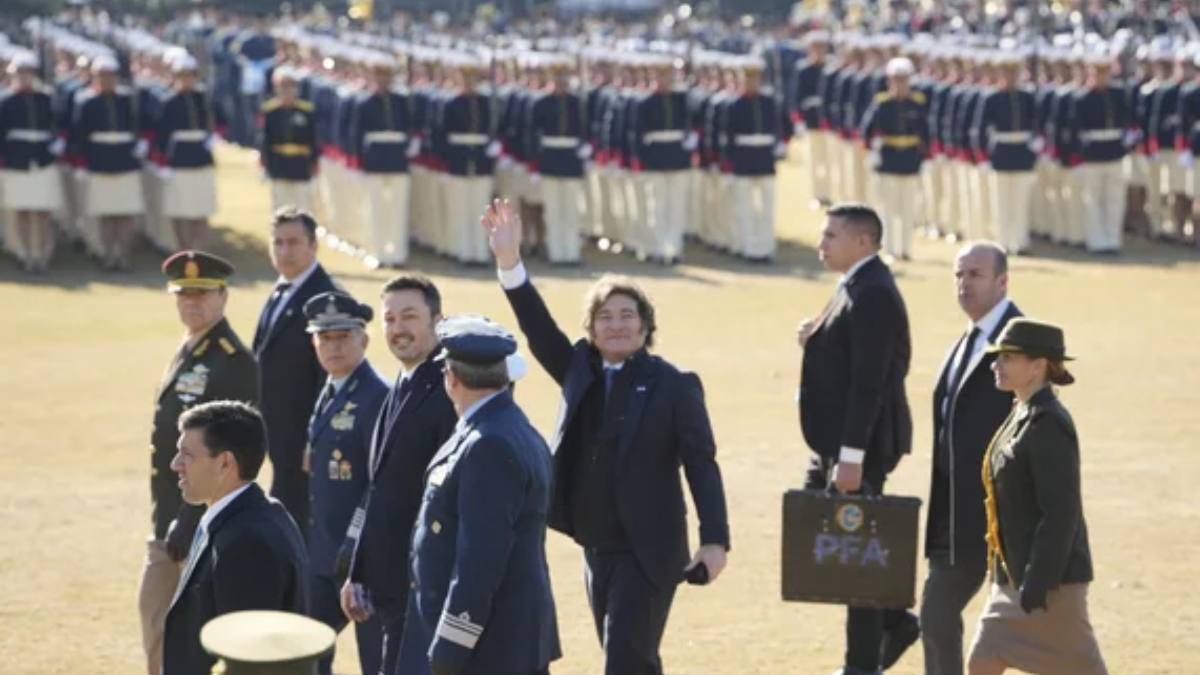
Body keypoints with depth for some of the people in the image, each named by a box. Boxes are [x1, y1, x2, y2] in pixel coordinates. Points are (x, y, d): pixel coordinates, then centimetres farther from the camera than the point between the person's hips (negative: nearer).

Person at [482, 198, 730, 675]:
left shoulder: (674, 385, -7)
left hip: (647, 551, -6)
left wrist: (715, 539, -21)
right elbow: (539, 329, -4)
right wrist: (509, 261, -17)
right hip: (596, 548, 6)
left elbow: (701, 464, -11)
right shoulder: (581, 370, 7)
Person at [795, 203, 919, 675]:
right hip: (838, 442, 11)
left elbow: (869, 382, -24)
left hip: (861, 445, -11)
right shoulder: (855, 287, 14)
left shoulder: (873, 295, -19)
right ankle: (893, 620, 23)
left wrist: (851, 457, -26)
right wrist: (817, 338, 6)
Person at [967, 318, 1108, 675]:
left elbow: (1061, 513, -22)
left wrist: (1038, 583, -23)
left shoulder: (1049, 425, -18)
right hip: (1013, 576, 10)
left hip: (1050, 578, -10)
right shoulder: (1022, 416, 12)